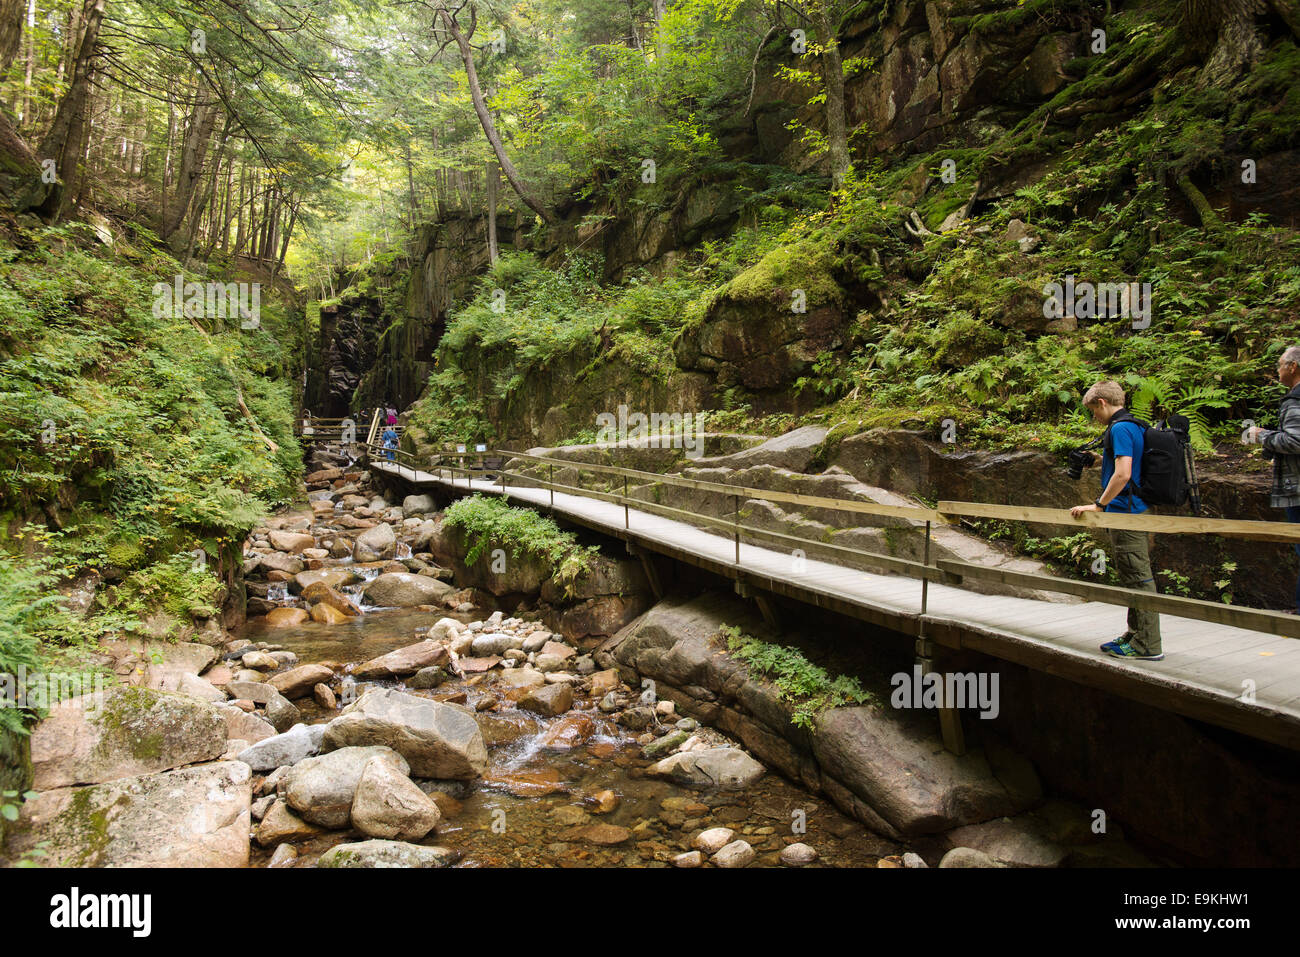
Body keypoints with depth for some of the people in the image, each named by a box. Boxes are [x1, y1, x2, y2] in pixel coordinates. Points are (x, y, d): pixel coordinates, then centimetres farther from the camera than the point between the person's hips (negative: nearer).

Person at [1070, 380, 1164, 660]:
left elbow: (1123, 474, -24)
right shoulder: (1134, 427, 16)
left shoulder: (1120, 429, -15)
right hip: (1134, 512, 11)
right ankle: (1137, 635, 25)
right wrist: (1102, 459, 28)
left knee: (1138, 579, -6)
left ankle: (1147, 645, -1)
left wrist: (1099, 505, -20)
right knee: (1134, 577, 16)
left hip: (1126, 514, -11)